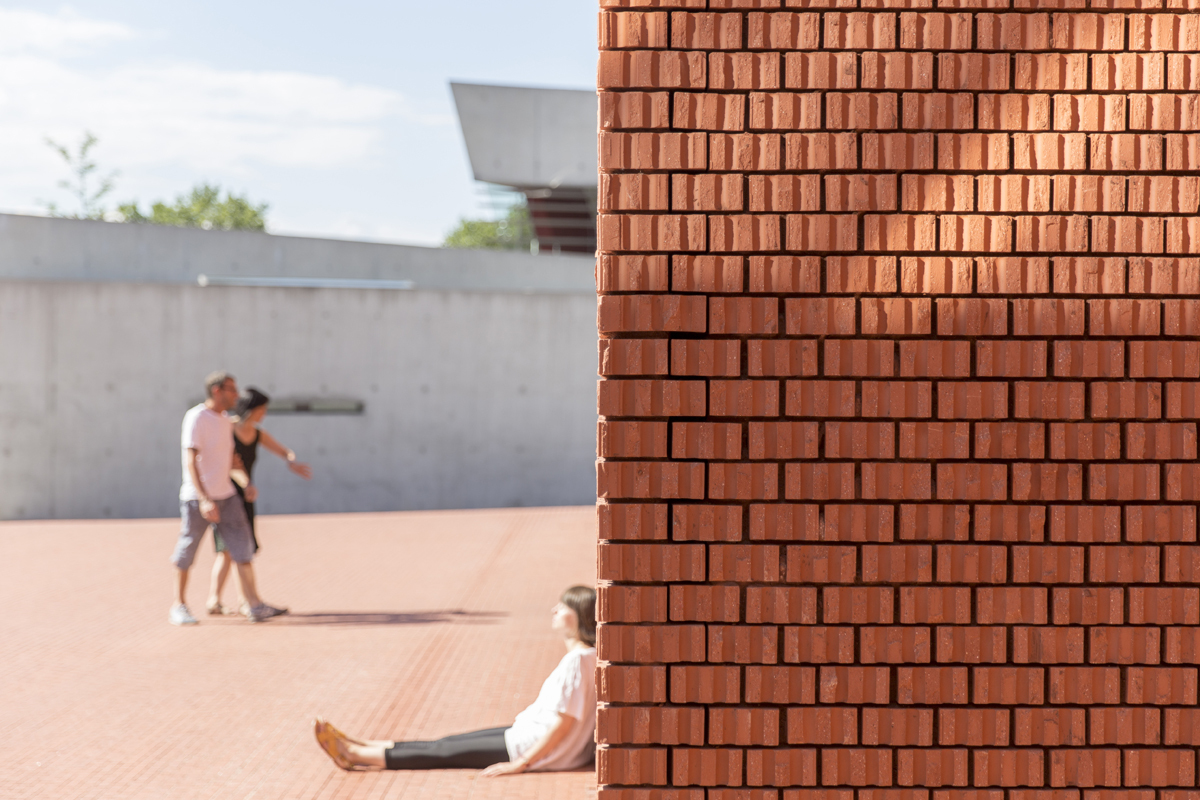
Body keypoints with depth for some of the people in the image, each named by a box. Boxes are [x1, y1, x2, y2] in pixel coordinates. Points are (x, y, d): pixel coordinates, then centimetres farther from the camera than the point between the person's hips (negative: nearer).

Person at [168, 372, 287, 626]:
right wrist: (204, 500, -26)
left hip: (226, 495, 7)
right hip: (198, 497, -7)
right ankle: (178, 607, 15)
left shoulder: (226, 422, 12)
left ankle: (255, 606, -1)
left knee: (242, 547, 0)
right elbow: (190, 461, -19)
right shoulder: (196, 418, -13)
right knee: (187, 550, 2)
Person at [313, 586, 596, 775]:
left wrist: (520, 763, -23)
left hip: (538, 748, -9)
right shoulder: (589, 656, 6)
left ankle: (354, 754, 3)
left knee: (444, 752, -3)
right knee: (449, 743, 11)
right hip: (530, 734, 9)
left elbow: (565, 723, -26)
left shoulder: (576, 661, -23)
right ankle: (361, 746, 16)